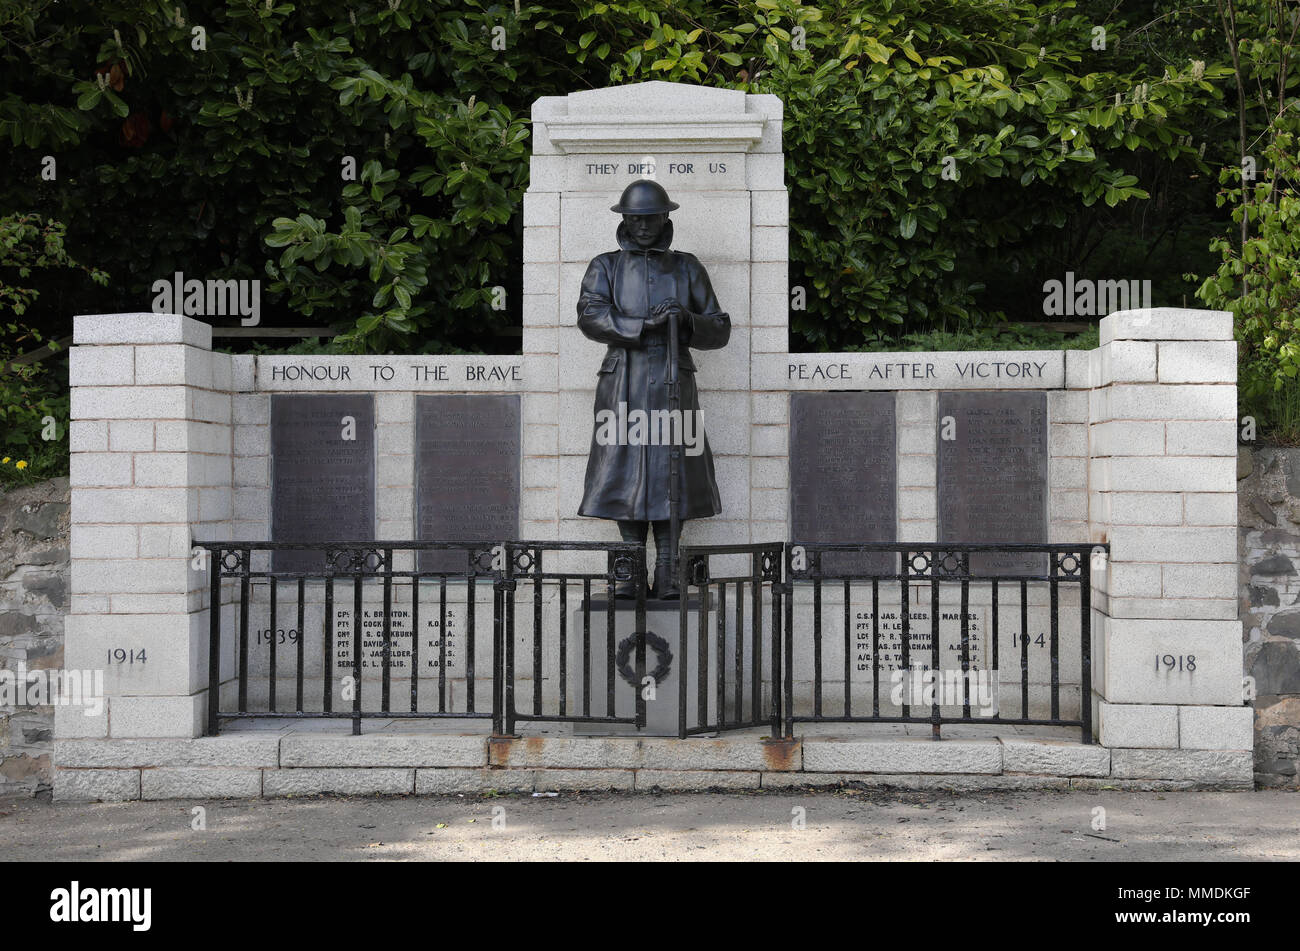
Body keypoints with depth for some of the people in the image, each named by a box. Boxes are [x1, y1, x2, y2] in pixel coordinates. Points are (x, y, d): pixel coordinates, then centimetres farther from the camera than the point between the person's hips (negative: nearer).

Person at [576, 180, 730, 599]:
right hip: (624, 386, 0)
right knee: (626, 473, -2)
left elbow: (718, 330, 9)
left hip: (672, 383, 0)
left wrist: (685, 320, -11)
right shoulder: (605, 267, 8)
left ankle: (666, 576, 1)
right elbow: (590, 316, -10)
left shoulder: (687, 268, 11)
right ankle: (631, 574, 6)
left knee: (670, 473, -4)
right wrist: (646, 324, -18)